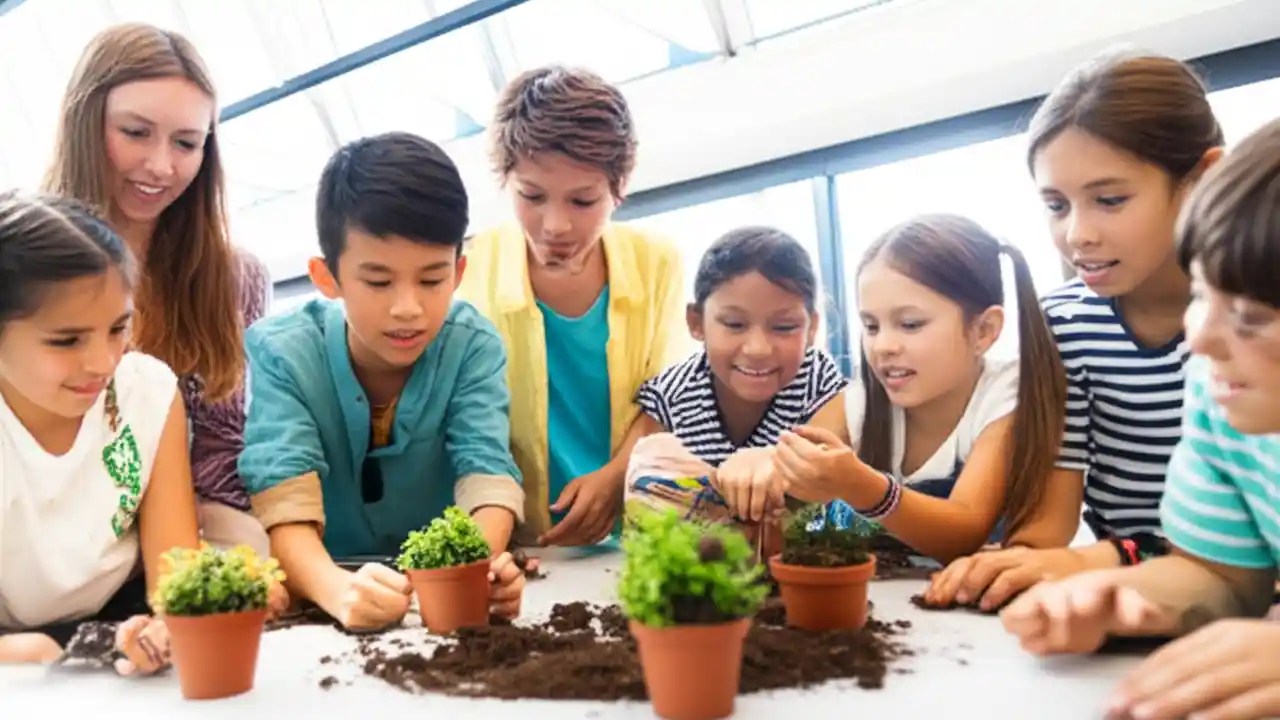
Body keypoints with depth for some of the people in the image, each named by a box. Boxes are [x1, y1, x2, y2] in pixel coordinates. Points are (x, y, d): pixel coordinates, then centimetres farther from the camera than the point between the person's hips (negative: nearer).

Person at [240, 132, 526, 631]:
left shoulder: (473, 346, -7)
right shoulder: (279, 353, -11)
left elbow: (489, 476, -17)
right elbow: (285, 510, -21)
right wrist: (339, 589, -41)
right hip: (315, 600, 0)